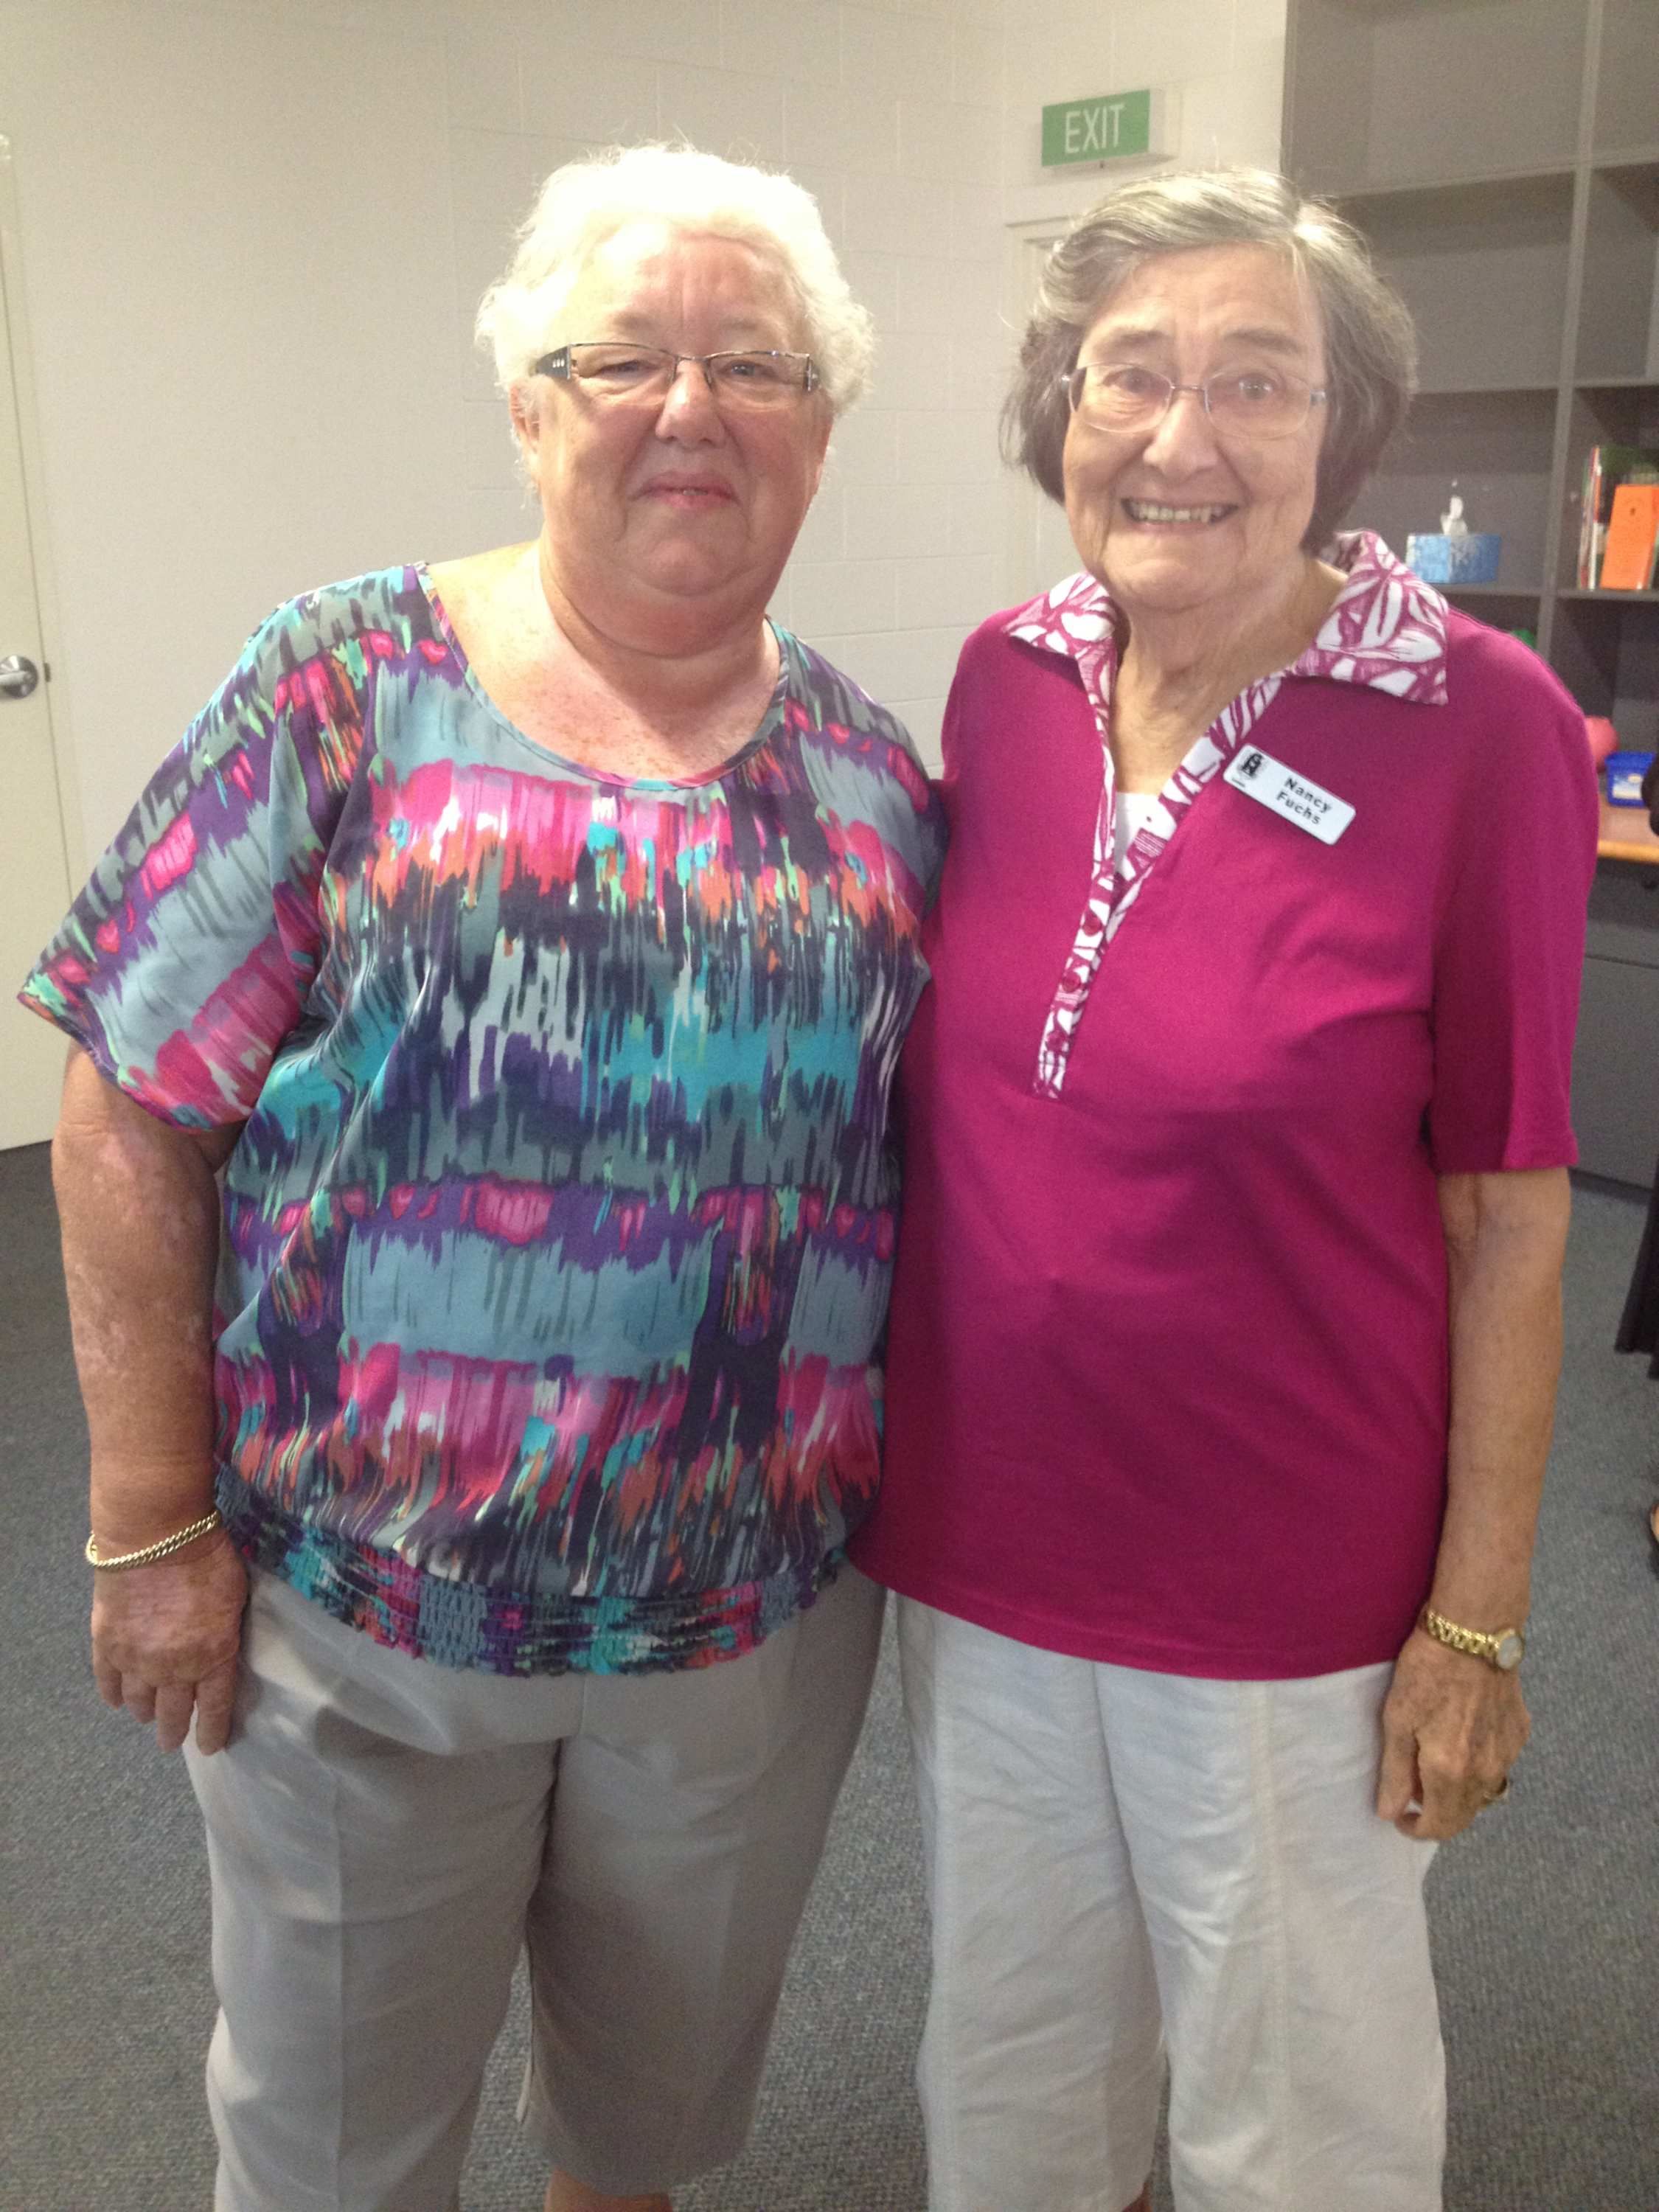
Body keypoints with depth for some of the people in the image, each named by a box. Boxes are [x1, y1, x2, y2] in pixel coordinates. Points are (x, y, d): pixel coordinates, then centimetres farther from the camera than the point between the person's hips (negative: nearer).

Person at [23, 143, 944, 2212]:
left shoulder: (874, 781, -1)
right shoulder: (345, 691, -10)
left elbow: (909, 1169, 5)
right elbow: (134, 1117, -10)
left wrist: (878, 1501, 1)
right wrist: (155, 1528, -11)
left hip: (757, 1617, 3)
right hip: (358, 1605, -2)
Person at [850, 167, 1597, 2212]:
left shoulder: (1480, 725, -15)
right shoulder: (1003, 678, -2)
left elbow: (1508, 1213, -11)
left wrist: (1477, 1620, -8)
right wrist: (877, 1444, 10)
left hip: (1280, 1582, -4)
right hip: (974, 1537, 4)